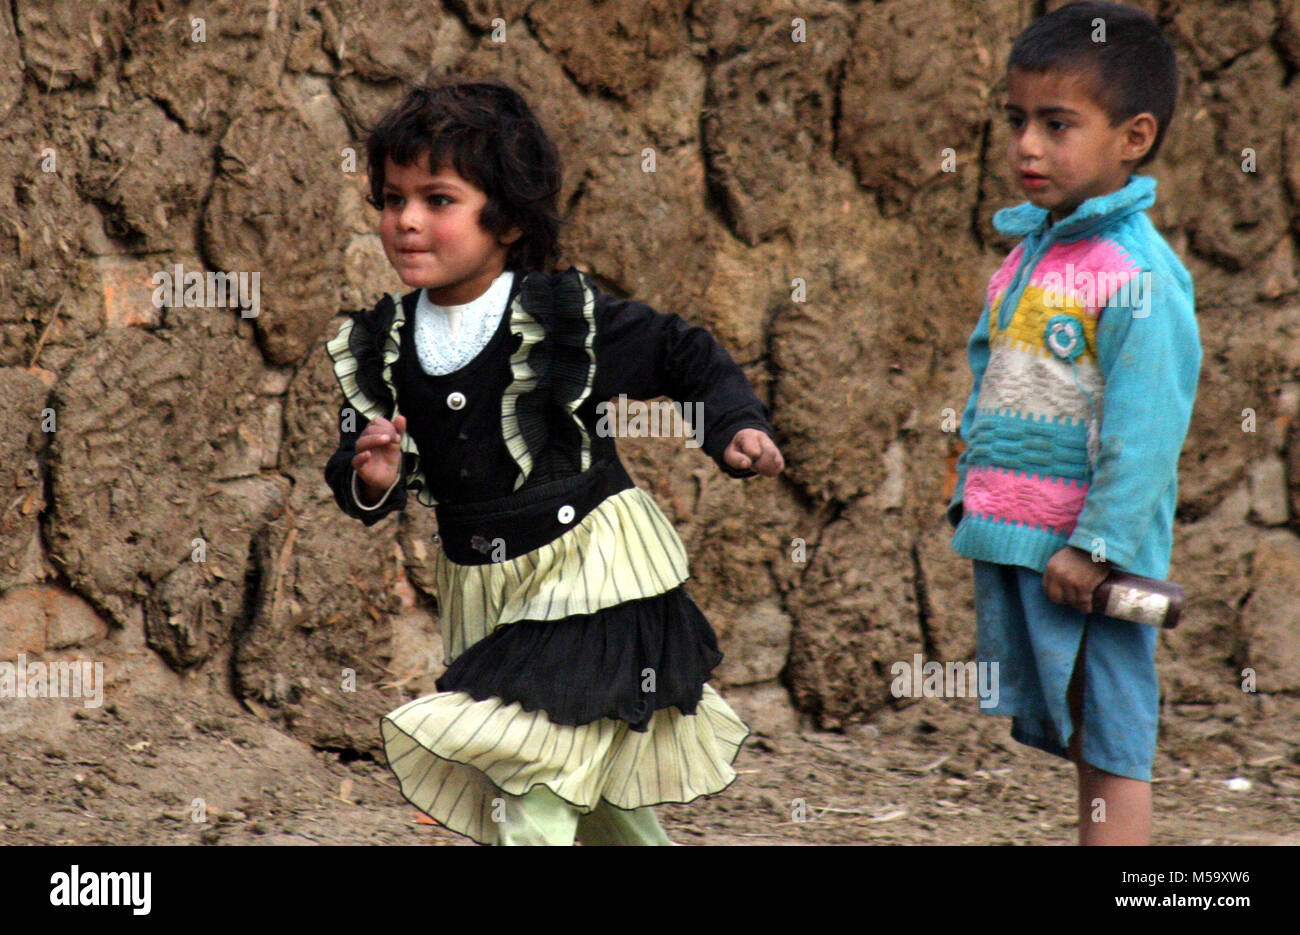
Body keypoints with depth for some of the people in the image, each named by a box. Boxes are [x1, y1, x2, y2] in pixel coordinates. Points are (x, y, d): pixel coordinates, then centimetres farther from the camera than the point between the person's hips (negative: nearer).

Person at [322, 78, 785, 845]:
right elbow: (355, 476, 4)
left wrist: (737, 427, -16)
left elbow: (688, 356, -1)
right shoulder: (378, 348, -1)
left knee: (536, 789, -14)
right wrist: (371, 481, -19)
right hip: (483, 588, 6)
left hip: (589, 566, -5)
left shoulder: (567, 317, -14)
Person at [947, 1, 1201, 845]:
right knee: (1069, 743, 12)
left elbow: (1145, 425, -17)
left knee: (1111, 751, -4)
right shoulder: (1025, 254, 13)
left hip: (1086, 558, -8)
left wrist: (1097, 546, -19)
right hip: (1008, 544, 8)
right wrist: (970, 497, 17)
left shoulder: (1138, 272, -13)